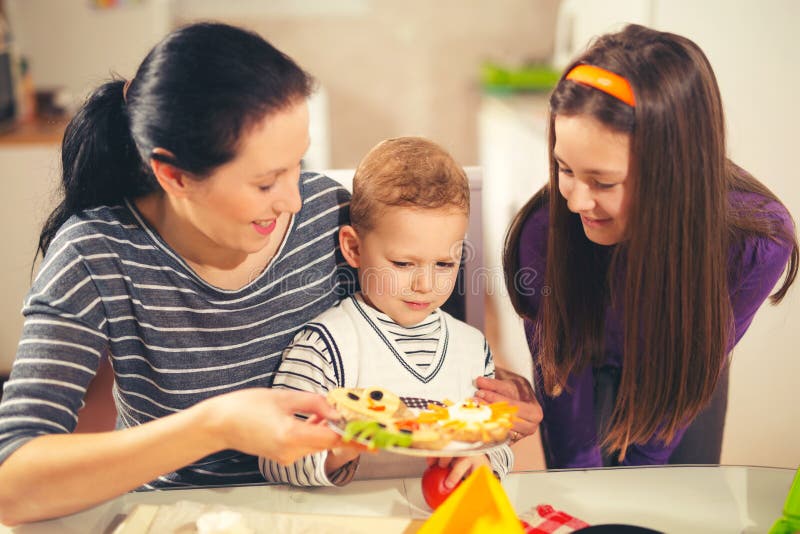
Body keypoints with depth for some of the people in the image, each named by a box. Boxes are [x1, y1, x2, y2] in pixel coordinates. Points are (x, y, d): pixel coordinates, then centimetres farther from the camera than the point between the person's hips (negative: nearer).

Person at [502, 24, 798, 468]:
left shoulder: (759, 241, -34)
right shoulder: (545, 232, -37)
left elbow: (688, 370, -18)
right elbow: (562, 373, -22)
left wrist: (637, 470, -12)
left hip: (682, 382, 2)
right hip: (594, 374, -1)